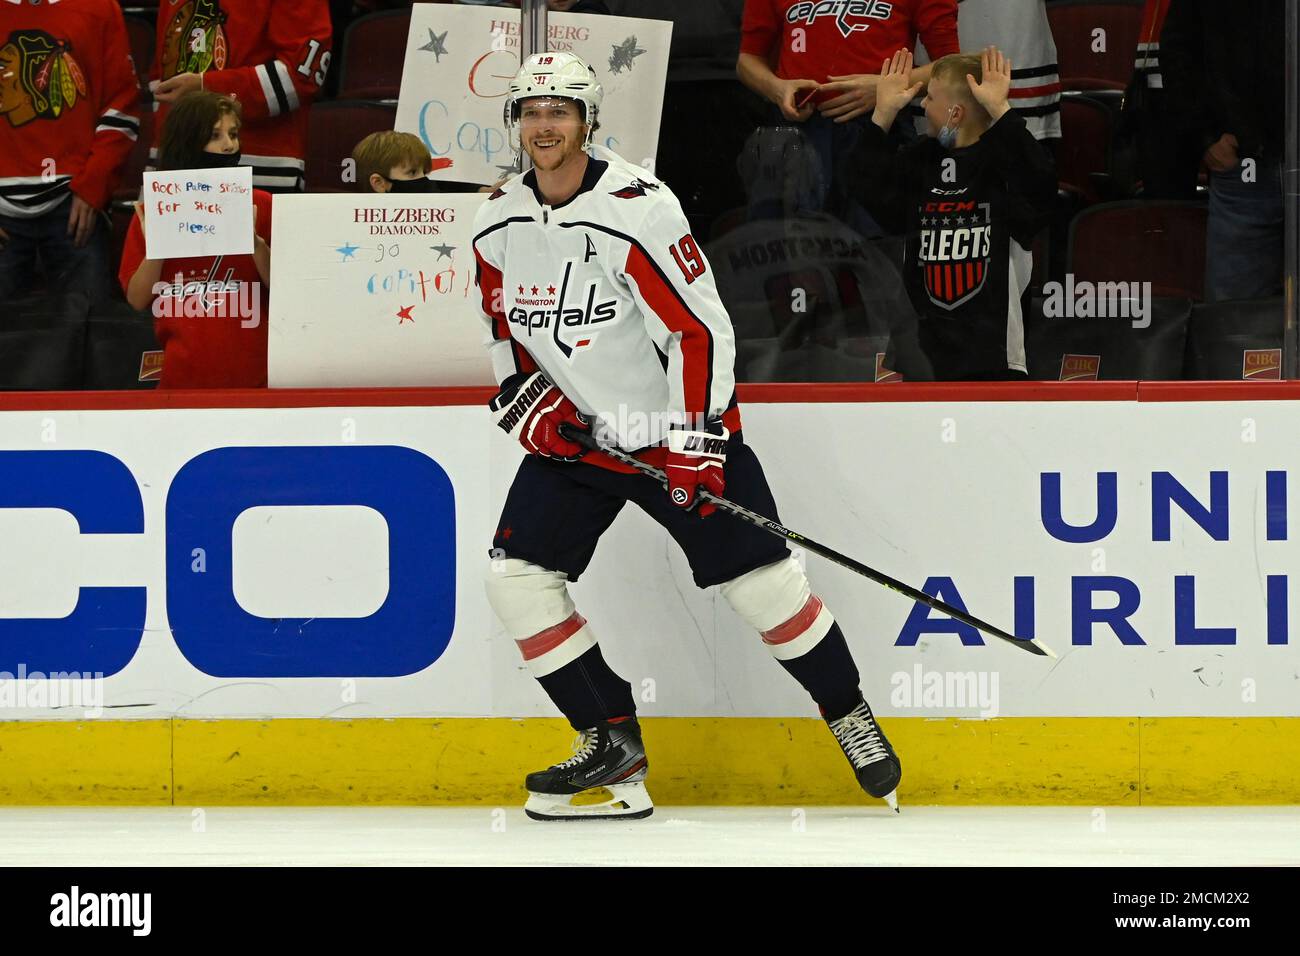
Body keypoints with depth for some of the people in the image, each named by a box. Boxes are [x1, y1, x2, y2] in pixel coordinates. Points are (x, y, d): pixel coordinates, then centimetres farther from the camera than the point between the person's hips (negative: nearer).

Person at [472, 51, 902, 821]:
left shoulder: (639, 209, -21)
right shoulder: (498, 225, -1)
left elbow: (701, 329, -21)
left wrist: (693, 441, -24)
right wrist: (529, 398, -2)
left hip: (674, 425, -5)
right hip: (574, 434, 5)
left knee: (762, 578, -5)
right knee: (518, 576, -8)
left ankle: (850, 715, 17)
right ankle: (613, 743, 3)